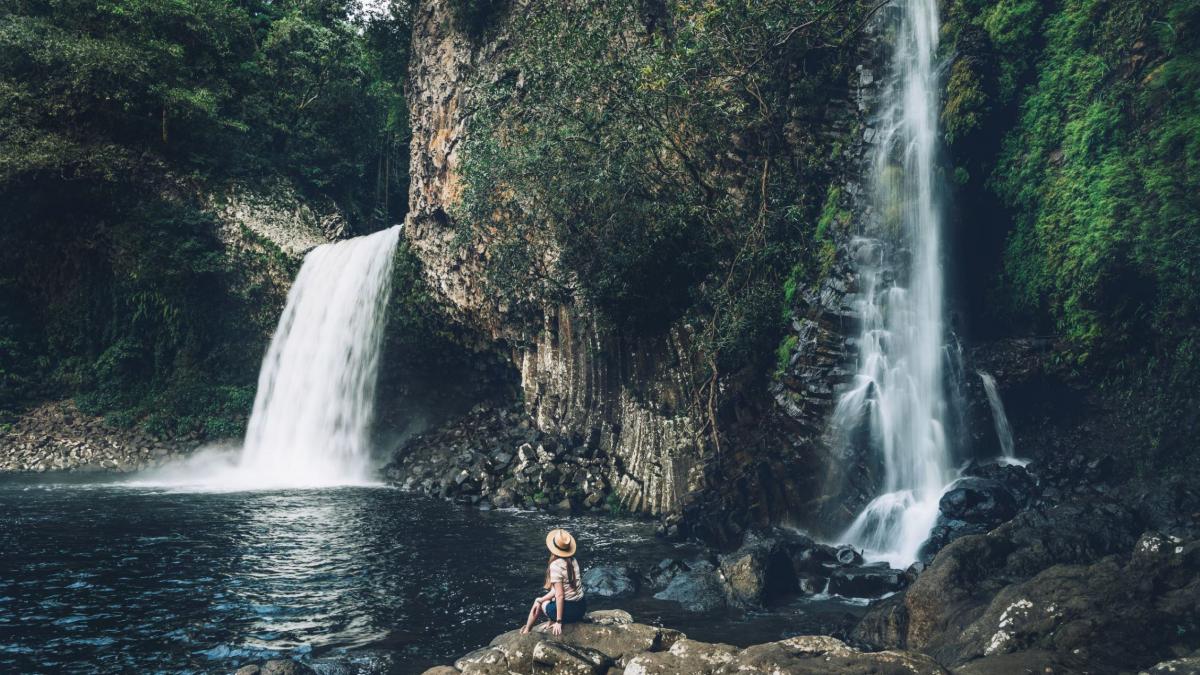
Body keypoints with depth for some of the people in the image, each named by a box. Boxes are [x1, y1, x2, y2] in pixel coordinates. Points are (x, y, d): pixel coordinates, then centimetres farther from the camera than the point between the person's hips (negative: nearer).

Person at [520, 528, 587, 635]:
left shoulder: (556, 565, -17)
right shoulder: (573, 561, 4)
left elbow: (559, 595, -19)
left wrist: (558, 621, -15)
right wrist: (541, 599, 14)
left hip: (568, 610, -6)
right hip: (582, 608, 6)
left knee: (539, 604, 20)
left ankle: (526, 631, 33)